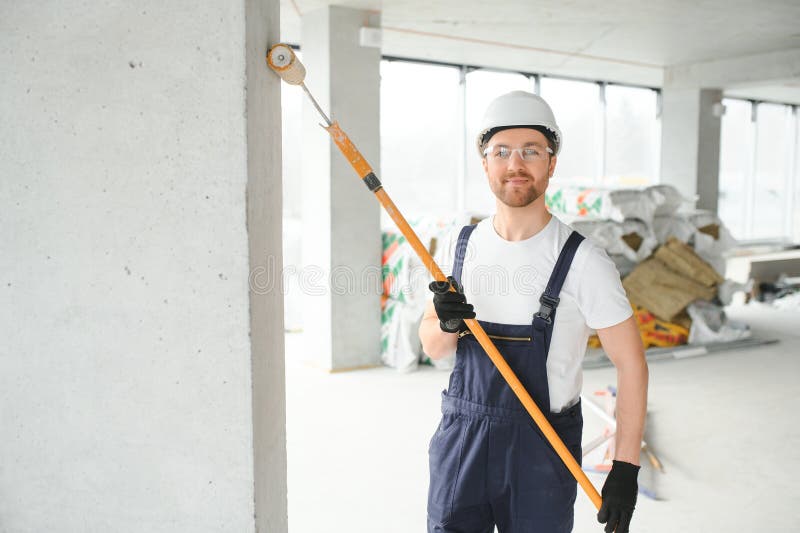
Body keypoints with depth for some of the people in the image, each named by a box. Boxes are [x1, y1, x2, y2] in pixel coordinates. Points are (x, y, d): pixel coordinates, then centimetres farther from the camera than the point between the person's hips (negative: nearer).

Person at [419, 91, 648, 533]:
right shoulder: (460, 248, 3)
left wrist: (625, 468, -11)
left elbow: (630, 362, -7)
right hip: (461, 436, 3)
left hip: (543, 450, -3)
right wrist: (448, 325, -12)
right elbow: (431, 345, 12)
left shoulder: (582, 260, -11)